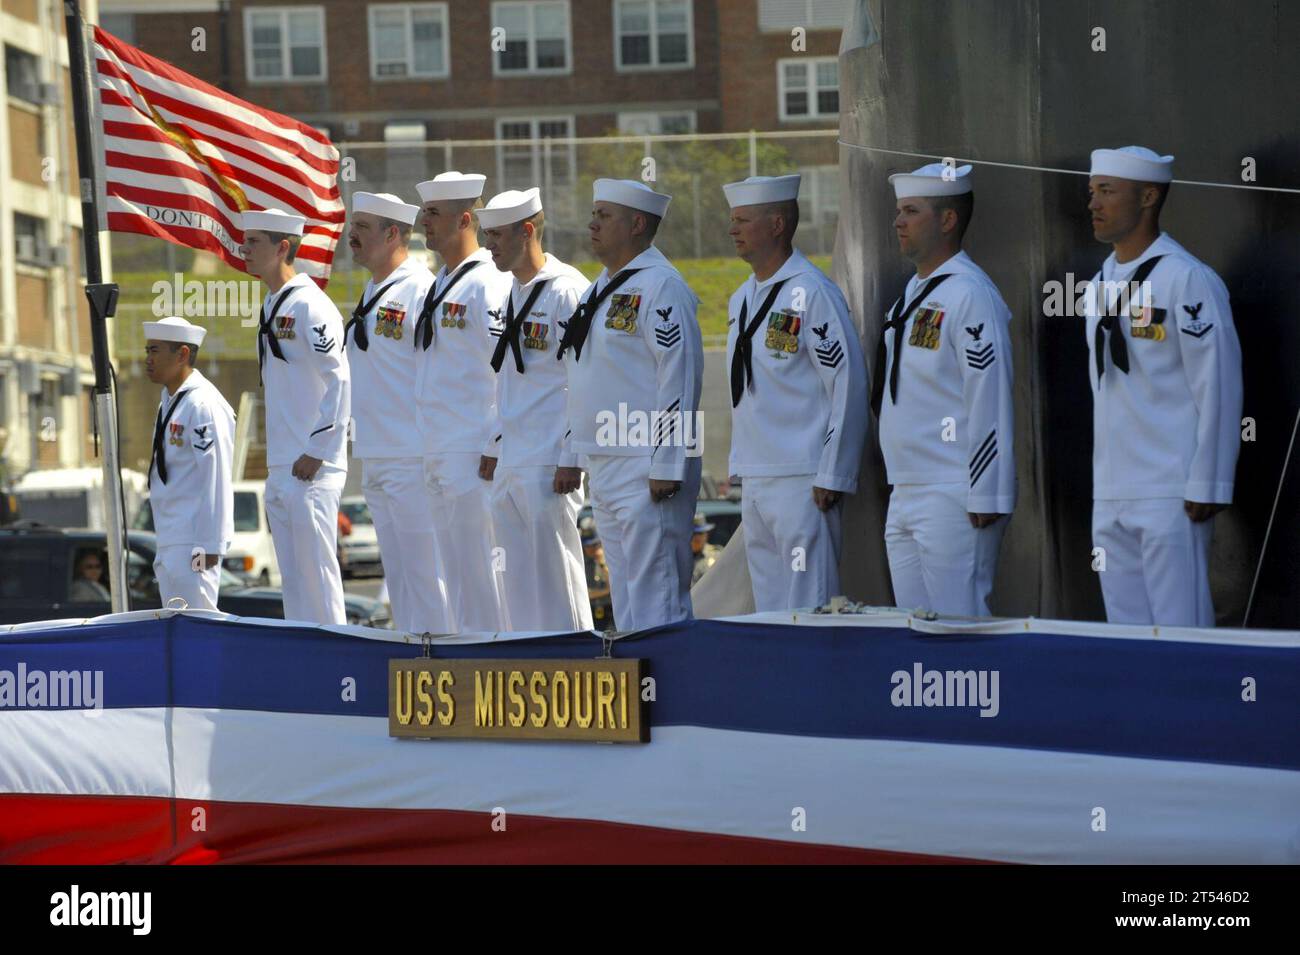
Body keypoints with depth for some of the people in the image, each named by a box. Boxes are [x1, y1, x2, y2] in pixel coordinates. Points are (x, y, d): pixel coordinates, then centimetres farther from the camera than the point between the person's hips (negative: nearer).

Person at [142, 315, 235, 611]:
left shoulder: (203, 406, -16)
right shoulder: (169, 401, 13)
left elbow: (216, 480, -19)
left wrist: (209, 546, -21)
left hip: (194, 541, -10)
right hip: (169, 542, 10)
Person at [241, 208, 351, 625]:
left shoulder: (309, 305, -12)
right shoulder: (271, 305, 16)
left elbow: (340, 380, -17)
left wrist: (315, 452, -17)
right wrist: (276, 462, 18)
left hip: (311, 468, -9)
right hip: (280, 467, 9)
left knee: (317, 572, -7)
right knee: (293, 579, 10)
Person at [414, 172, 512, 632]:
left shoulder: (488, 284, -11)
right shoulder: (438, 286, 17)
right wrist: (430, 456, 18)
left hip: (474, 455, -9)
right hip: (438, 455, 9)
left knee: (476, 573, -7)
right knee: (456, 574, 11)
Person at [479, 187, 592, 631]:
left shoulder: (566, 291, -12)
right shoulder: (513, 294, 15)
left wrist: (571, 459, -17)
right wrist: (494, 446, 19)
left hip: (548, 465, -9)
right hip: (509, 463, 9)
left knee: (556, 576, -5)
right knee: (518, 579, 11)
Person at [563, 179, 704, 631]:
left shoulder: (660, 287, -13)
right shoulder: (599, 289, 17)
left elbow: (681, 375, -18)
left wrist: (667, 467, -21)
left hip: (648, 471, -10)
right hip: (603, 468, 10)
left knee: (656, 598, -9)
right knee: (624, 595, 12)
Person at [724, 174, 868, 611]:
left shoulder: (811, 293, -12)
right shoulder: (742, 299, 15)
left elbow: (848, 386, -14)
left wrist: (832, 477, -16)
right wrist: (741, 469, 18)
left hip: (802, 479, -9)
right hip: (754, 478, 9)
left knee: (808, 607, -7)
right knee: (768, 607, 11)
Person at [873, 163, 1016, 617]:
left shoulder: (970, 295, -13)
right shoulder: (915, 291, 16)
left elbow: (990, 402, -18)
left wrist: (986, 499, -20)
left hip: (954, 499, -10)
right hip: (905, 494, 10)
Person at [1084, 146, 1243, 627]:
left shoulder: (1187, 280, -10)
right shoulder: (1101, 285, 14)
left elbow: (1218, 387, -12)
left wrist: (1207, 486, -14)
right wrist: (1105, 482, 18)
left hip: (1170, 495, -8)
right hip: (1111, 496, 8)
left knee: (1179, 631, -7)